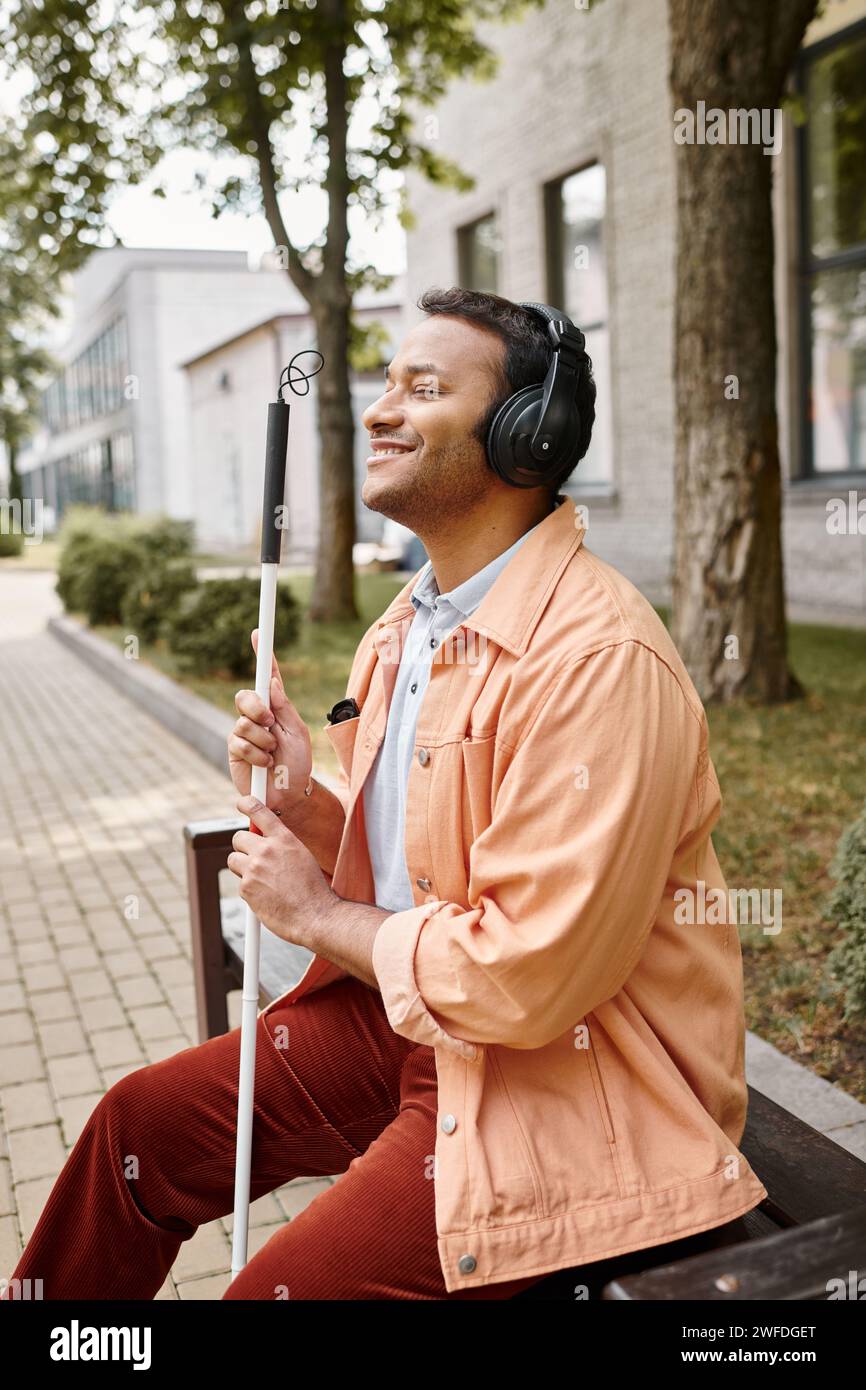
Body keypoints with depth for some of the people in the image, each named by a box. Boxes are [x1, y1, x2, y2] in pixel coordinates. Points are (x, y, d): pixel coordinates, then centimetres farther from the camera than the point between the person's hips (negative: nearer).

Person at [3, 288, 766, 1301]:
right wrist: (302, 803, -7)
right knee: (144, 1123, 10)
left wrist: (321, 916, -14)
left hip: (569, 1079, -8)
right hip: (406, 1009, 8)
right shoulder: (408, 627, 5)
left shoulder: (598, 658, -26)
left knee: (281, 1289, -16)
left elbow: (529, 978, -28)